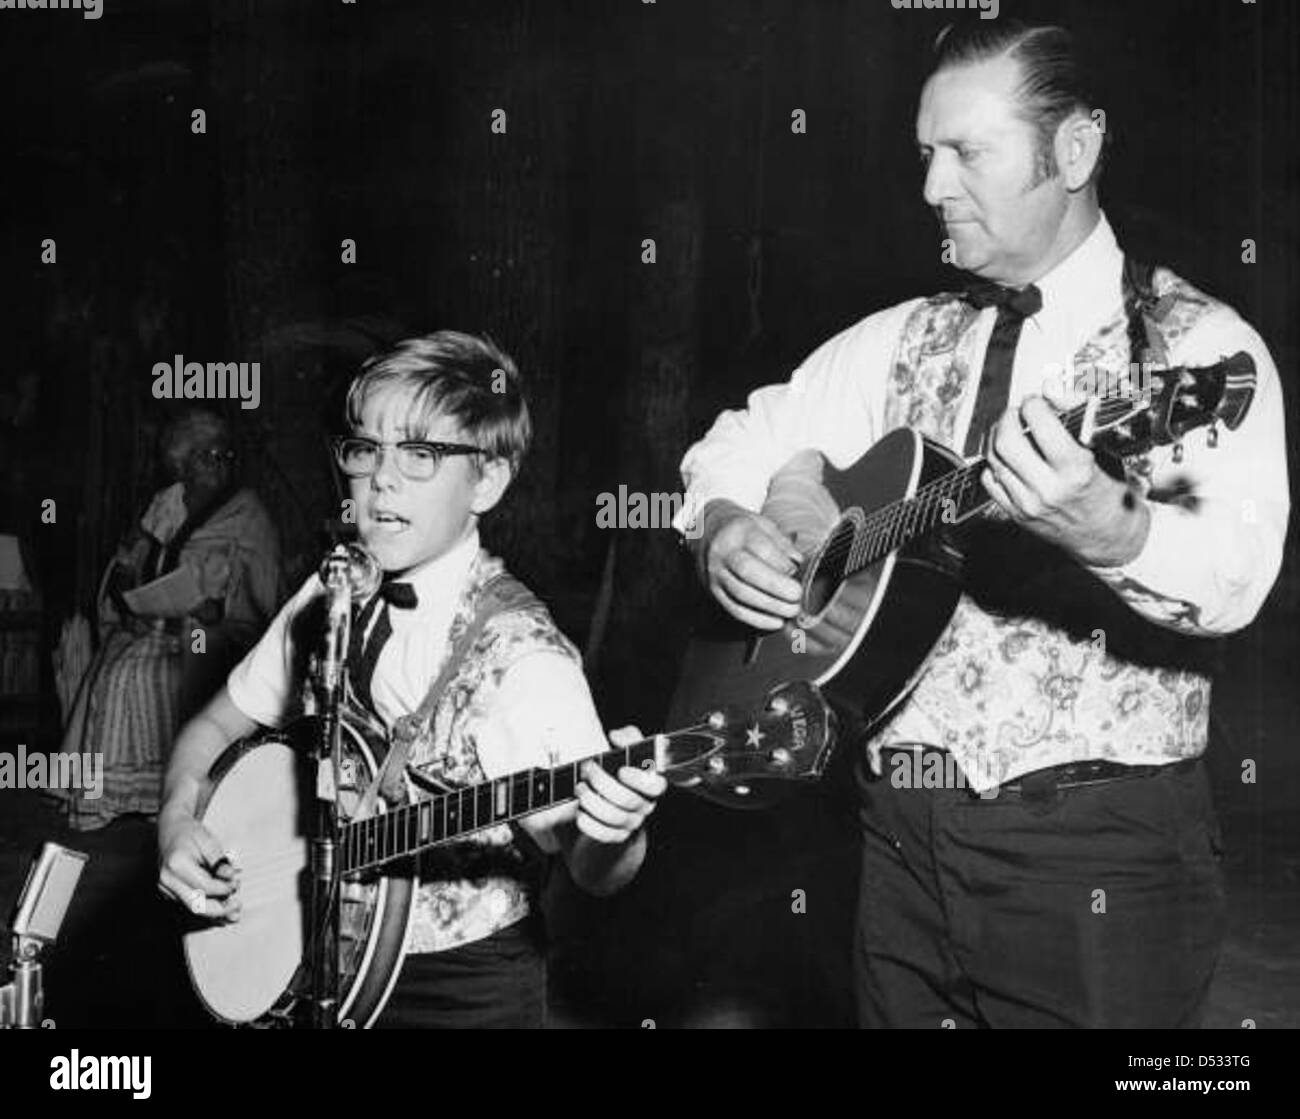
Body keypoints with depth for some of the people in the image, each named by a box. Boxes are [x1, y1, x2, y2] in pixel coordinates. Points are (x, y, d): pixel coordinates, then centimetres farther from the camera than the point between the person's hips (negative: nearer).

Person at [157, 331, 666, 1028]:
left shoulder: (520, 657, -18)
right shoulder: (325, 601, -2)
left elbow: (592, 873, -20)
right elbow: (218, 726, 11)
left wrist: (612, 837, -41)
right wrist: (178, 820, -7)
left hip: (462, 992, -4)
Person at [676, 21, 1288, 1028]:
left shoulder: (1193, 346, -7)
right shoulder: (907, 339, 11)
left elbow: (1236, 578, -23)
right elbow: (742, 442, 18)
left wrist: (1111, 530, -44)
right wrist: (725, 526, -4)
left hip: (1099, 844, -5)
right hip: (905, 826, 5)